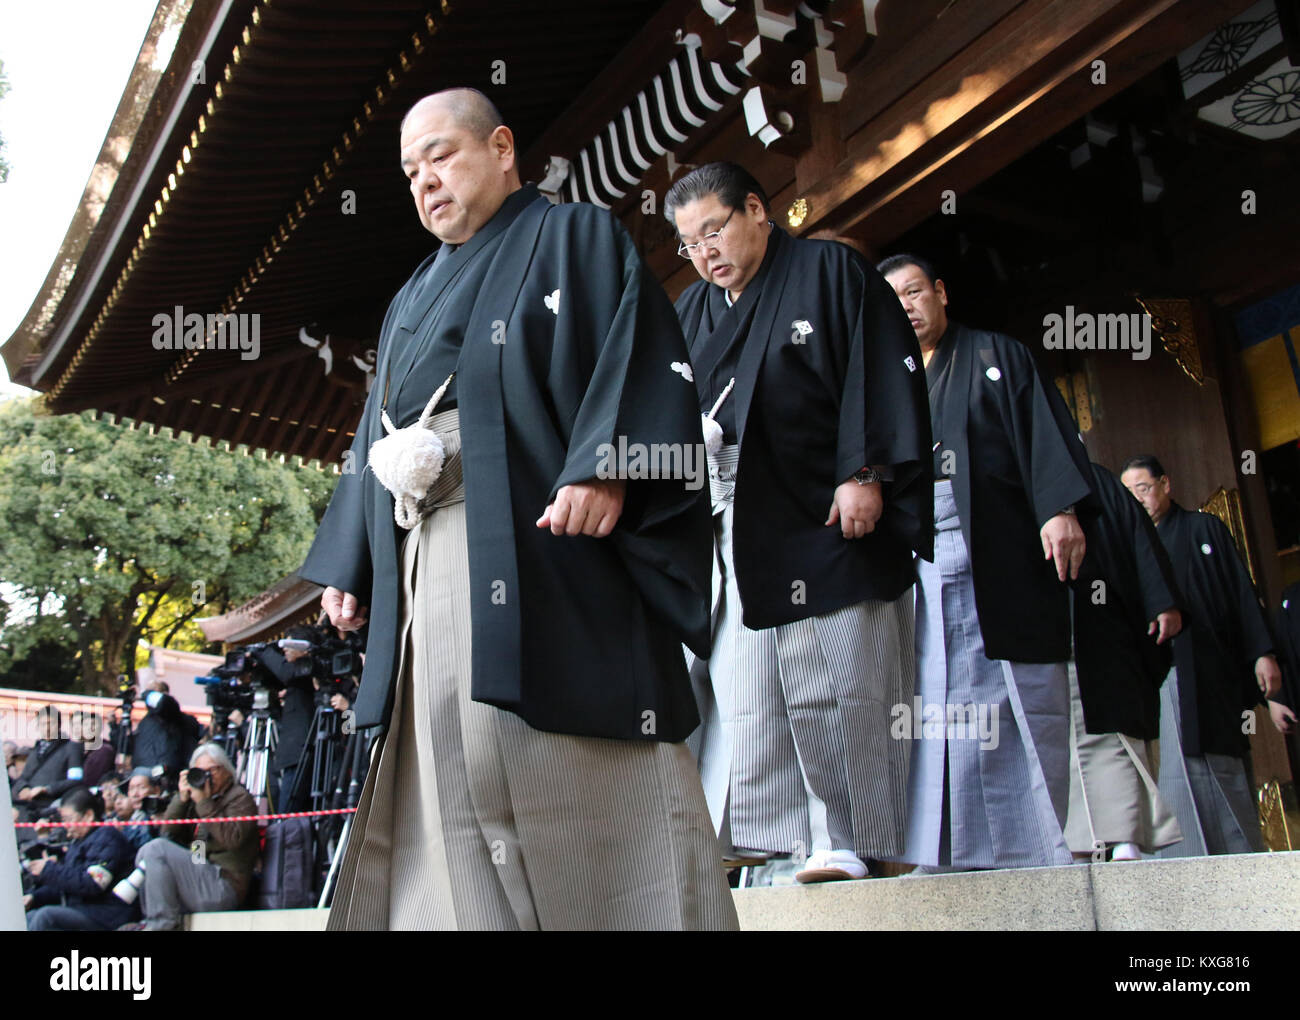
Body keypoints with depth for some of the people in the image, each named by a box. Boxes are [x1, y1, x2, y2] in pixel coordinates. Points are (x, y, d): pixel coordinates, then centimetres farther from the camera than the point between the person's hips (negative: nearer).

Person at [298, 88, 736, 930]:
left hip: (534, 543, -7)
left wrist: (603, 467, -23)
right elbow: (375, 436, 27)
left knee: (565, 760, -12)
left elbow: (642, 358, -7)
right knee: (445, 773, 1)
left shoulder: (577, 238, 9)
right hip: (421, 569, 7)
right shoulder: (412, 299, 29)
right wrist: (345, 563, 19)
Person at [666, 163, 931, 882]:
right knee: (742, 687, 0)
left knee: (842, 687, -3)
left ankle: (846, 837, 6)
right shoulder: (692, 311, 20)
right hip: (734, 534, 5)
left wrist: (863, 473, -13)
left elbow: (882, 370, -5)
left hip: (826, 521, -4)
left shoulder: (830, 272, 4)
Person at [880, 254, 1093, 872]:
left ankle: (1035, 846, -2)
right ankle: (940, 852, -1)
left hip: (997, 553, -3)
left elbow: (1043, 428, 1)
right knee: (932, 699, -3)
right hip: (915, 560, 3)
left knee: (1020, 701, -6)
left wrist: (1060, 508, -13)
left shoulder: (996, 356, 14)